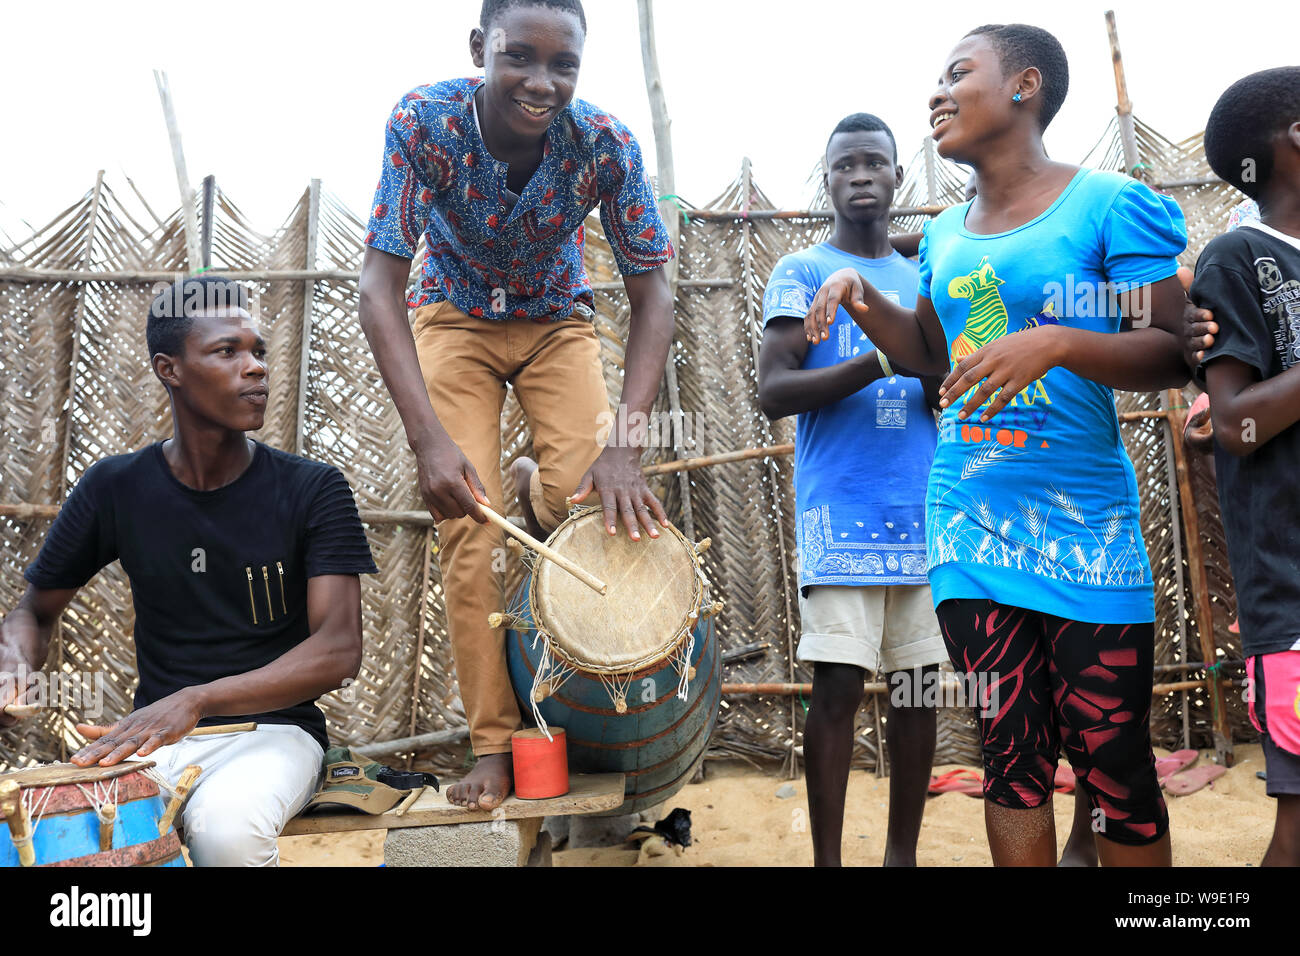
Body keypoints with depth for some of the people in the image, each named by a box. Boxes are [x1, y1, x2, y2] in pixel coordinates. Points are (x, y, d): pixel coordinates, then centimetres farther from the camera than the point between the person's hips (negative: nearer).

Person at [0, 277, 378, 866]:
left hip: (274, 729, -1)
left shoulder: (313, 491, -6)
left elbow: (339, 651, -15)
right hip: (152, 736, 2)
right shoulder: (115, 489, 2)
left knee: (226, 824, -34)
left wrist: (194, 699, -28)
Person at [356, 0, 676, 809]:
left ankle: (533, 490, 20)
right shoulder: (423, 122, -28)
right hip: (455, 317, -1)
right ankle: (494, 747, -2)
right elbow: (380, 286, -28)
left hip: (557, 320, 1)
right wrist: (429, 438, -40)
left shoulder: (607, 144, -25)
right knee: (468, 521, -12)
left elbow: (652, 298, -22)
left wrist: (624, 447, -34)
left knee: (585, 490, -21)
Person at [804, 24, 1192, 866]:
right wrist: (861, 296, 12)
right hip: (970, 517, 5)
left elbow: (1174, 353, -9)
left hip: (1082, 516, -5)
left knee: (1113, 766, 1)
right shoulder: (946, 235, 15)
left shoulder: (1111, 204, -3)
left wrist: (1055, 342, -25)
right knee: (1012, 757, 10)